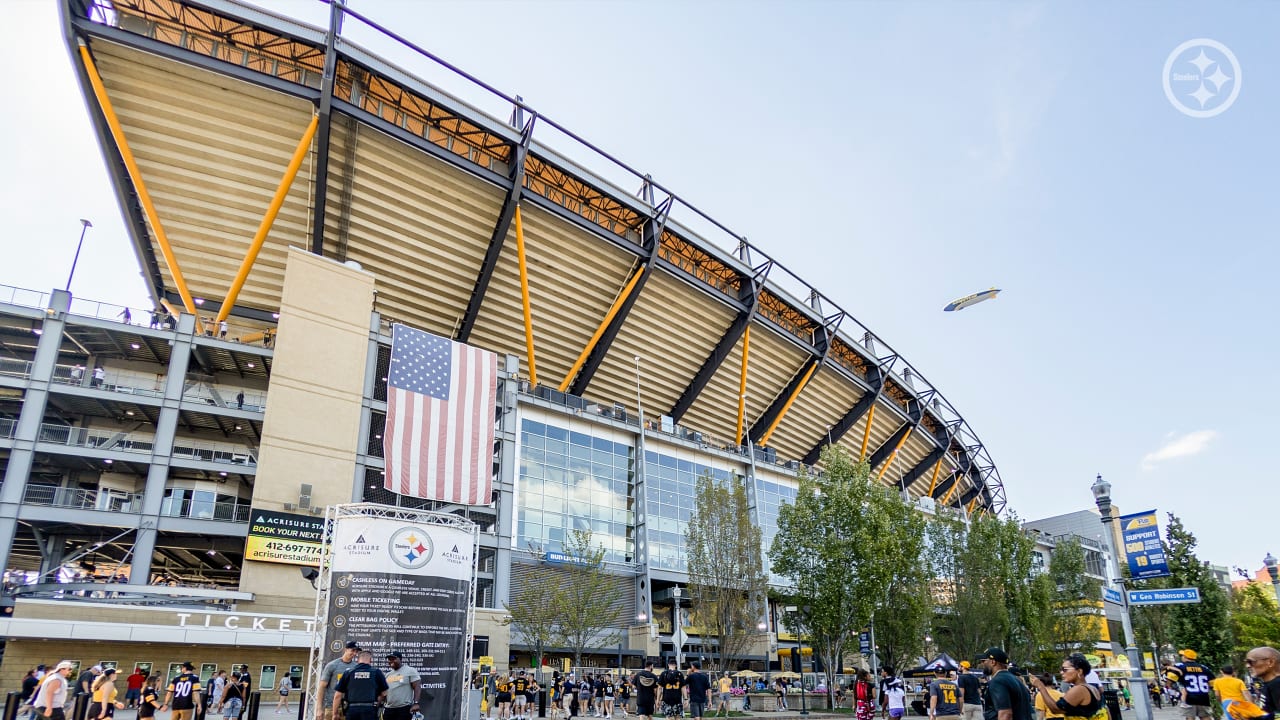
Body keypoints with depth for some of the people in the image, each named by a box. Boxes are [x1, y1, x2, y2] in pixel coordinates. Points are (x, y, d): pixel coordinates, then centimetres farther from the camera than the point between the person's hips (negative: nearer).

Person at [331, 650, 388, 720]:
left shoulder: (348, 673, 9)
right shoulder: (377, 672, 5)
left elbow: (338, 695, 7)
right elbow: (384, 693, 7)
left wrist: (335, 714, 16)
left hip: (352, 709, 2)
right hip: (369, 709, -2)